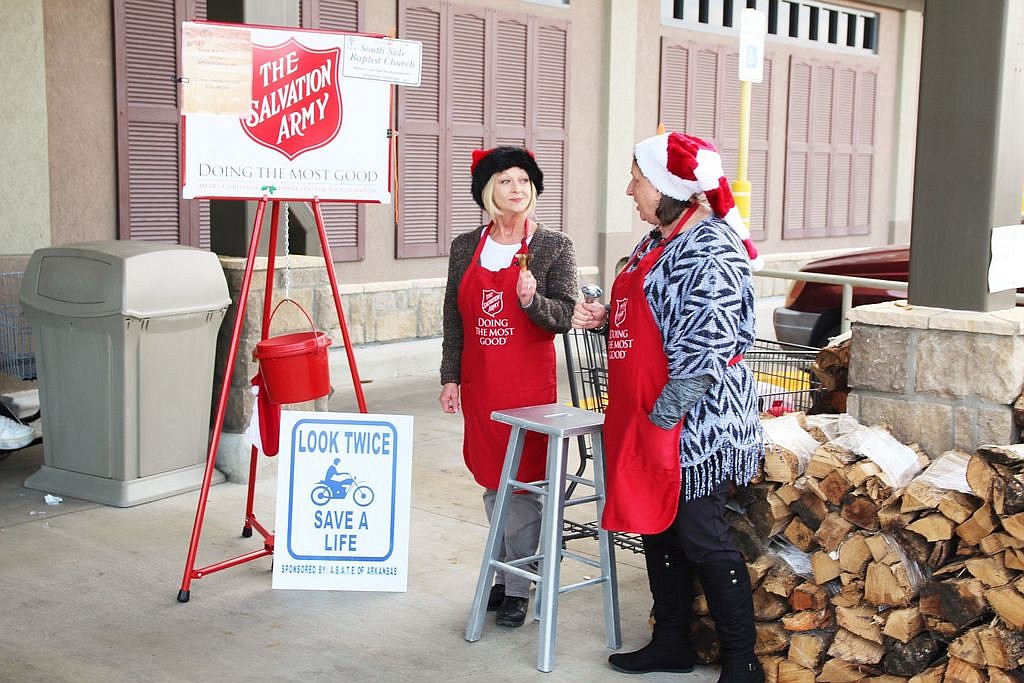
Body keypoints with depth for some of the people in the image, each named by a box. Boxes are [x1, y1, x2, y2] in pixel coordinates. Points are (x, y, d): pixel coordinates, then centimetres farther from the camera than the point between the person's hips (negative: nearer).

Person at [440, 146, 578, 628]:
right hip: (479, 384, 4)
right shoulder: (466, 247, 5)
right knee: (491, 483, 12)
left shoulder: (554, 246, -5)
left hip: (530, 383, -4)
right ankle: (504, 574, 27)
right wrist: (451, 378, 6)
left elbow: (563, 318, -7)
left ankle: (519, 588, 11)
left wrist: (532, 300, -26)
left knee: (521, 484, 0)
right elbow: (454, 320, 10)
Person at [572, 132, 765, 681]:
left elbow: (704, 348, -22)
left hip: (690, 425, -9)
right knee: (657, 529, 15)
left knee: (699, 538, -2)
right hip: (644, 421, 9)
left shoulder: (709, 249, -16)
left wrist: (664, 413, -21)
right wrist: (603, 318, 7)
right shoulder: (656, 243, 14)